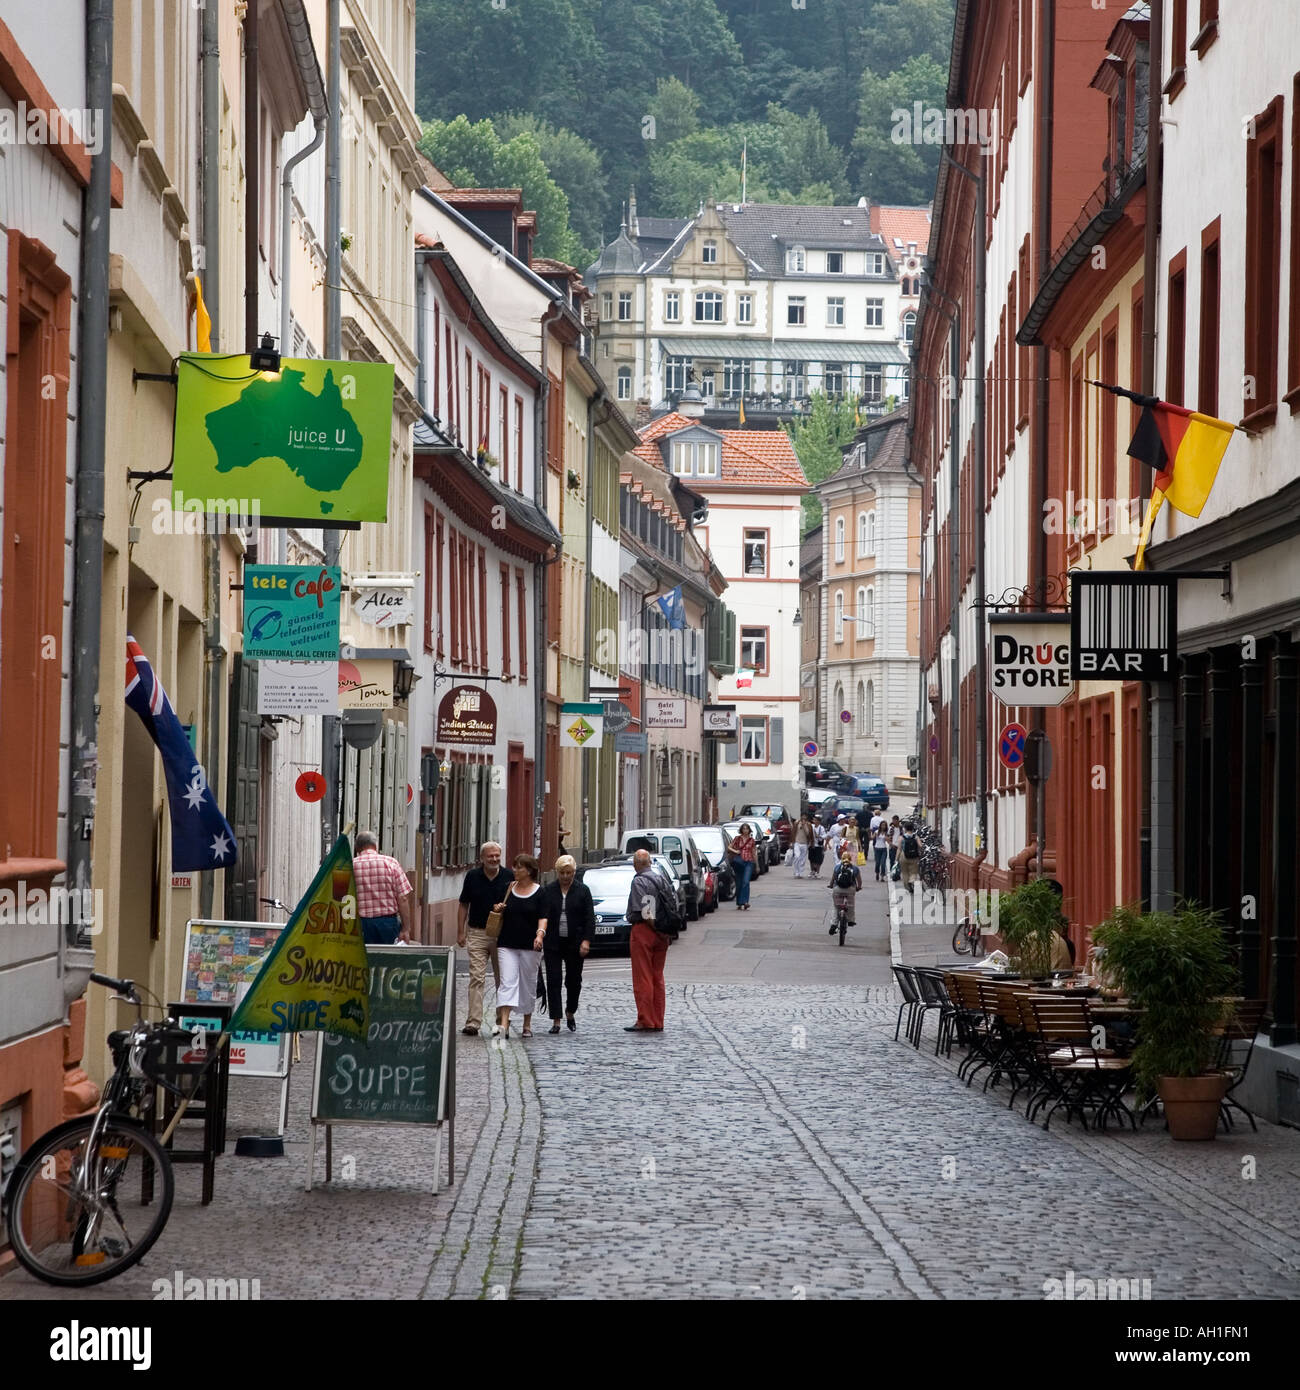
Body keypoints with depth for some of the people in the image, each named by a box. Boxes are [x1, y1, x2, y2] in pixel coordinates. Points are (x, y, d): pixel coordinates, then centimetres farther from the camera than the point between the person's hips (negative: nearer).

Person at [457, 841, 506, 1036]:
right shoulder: (473, 876, 3)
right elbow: (464, 905, 9)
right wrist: (461, 932, 3)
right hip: (477, 934, 0)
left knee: (502, 979, 8)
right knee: (476, 978, -8)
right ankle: (473, 1022, -12)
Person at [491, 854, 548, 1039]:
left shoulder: (539, 892, -1)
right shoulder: (509, 888, 8)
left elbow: (543, 917, -7)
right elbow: (500, 910, 21)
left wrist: (540, 933, -25)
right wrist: (498, 910, -2)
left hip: (529, 946, -2)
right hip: (507, 944, 2)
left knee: (528, 984, 8)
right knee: (507, 982, -11)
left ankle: (527, 1024, 22)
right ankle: (504, 1023, -21)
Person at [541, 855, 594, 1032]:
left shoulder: (582, 891, 3)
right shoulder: (548, 891, 5)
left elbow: (590, 918, 1)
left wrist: (586, 940, -9)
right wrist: (540, 939, 0)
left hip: (575, 944, 0)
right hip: (553, 944, 0)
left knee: (574, 981, 6)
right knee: (553, 981, -4)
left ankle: (570, 1013, 29)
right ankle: (556, 1021, -3)